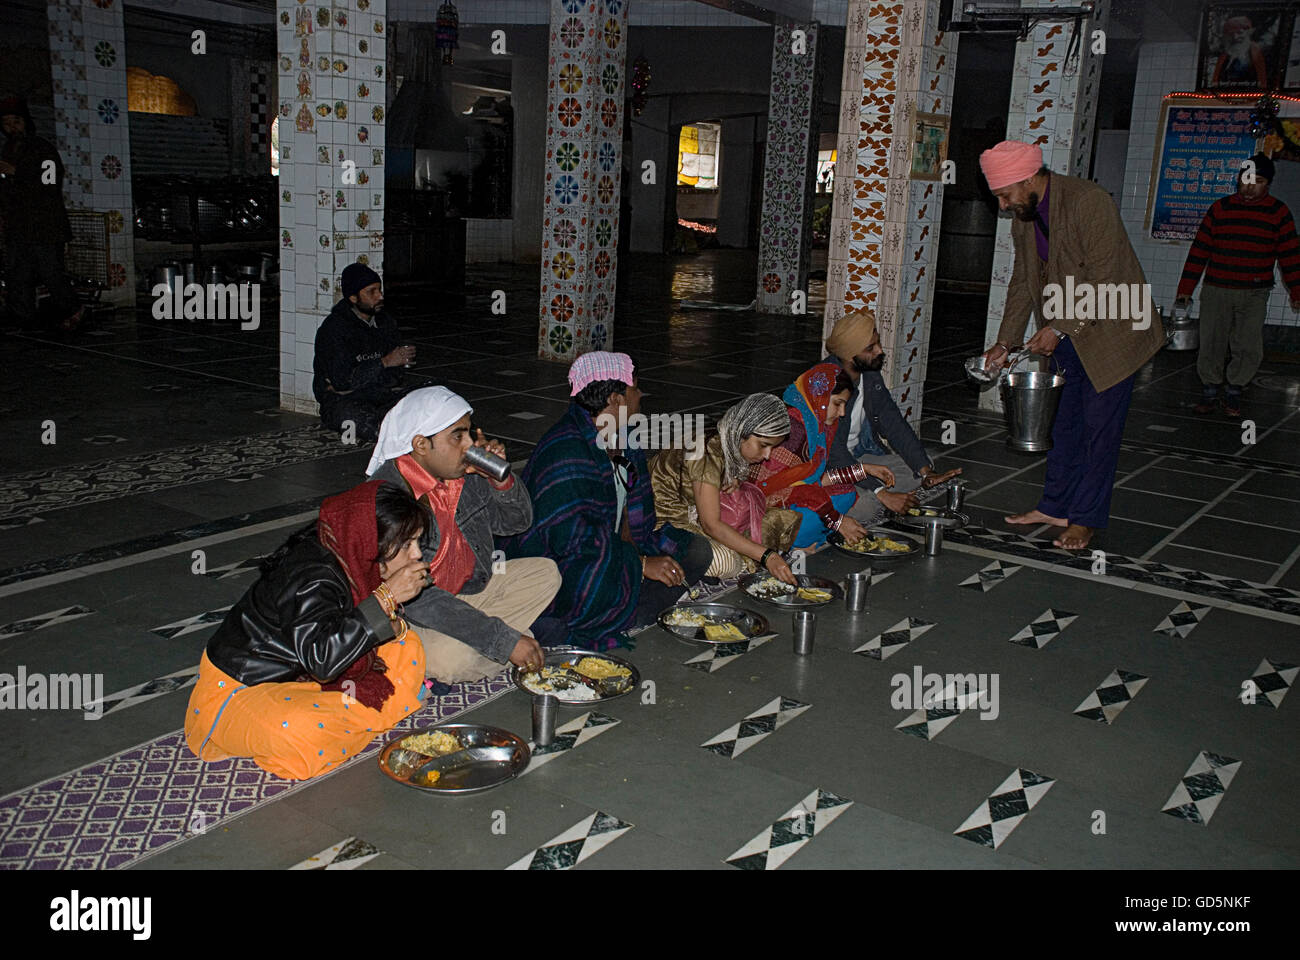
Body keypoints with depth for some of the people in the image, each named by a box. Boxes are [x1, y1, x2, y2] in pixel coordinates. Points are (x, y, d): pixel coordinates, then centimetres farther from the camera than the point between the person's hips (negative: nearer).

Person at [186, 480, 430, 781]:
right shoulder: (310, 577, -29)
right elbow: (323, 658, -39)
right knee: (303, 733, -42)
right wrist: (386, 597, -34)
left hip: (299, 675, 9)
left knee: (407, 649, 3)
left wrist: (394, 623, -16)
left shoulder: (353, 558, -3)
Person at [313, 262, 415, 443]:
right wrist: (384, 362, -19)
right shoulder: (334, 328, -6)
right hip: (342, 400, -6)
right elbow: (341, 380, -17)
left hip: (385, 397, 6)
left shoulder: (385, 322, 15)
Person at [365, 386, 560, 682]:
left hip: (469, 589, 7)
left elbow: (515, 521, 10)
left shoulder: (465, 471, -6)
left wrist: (500, 478, -14)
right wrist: (505, 641, -30)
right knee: (456, 658, -33)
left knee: (544, 573, 2)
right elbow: (415, 598, -30)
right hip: (406, 616, -7)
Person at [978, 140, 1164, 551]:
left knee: (1099, 425, -1)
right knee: (1064, 422, 13)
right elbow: (1022, 282, 11)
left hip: (1110, 329, -7)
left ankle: (1086, 518, 9)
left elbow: (1104, 281, -24)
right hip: (1066, 336, 7)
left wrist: (1061, 328, -24)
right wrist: (1005, 342, 5)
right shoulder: (1022, 219, 2)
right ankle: (1055, 506, 23)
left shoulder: (1089, 202, -22)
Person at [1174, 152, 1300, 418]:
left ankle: (1234, 391, 15)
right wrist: (1185, 289, 2)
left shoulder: (1278, 212, 4)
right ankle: (1210, 390, 19)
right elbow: (1199, 249, 5)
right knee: (1211, 345, 2)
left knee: (1250, 349, -5)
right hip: (1216, 290, 1)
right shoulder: (1220, 208, 5)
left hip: (1254, 295, 0)